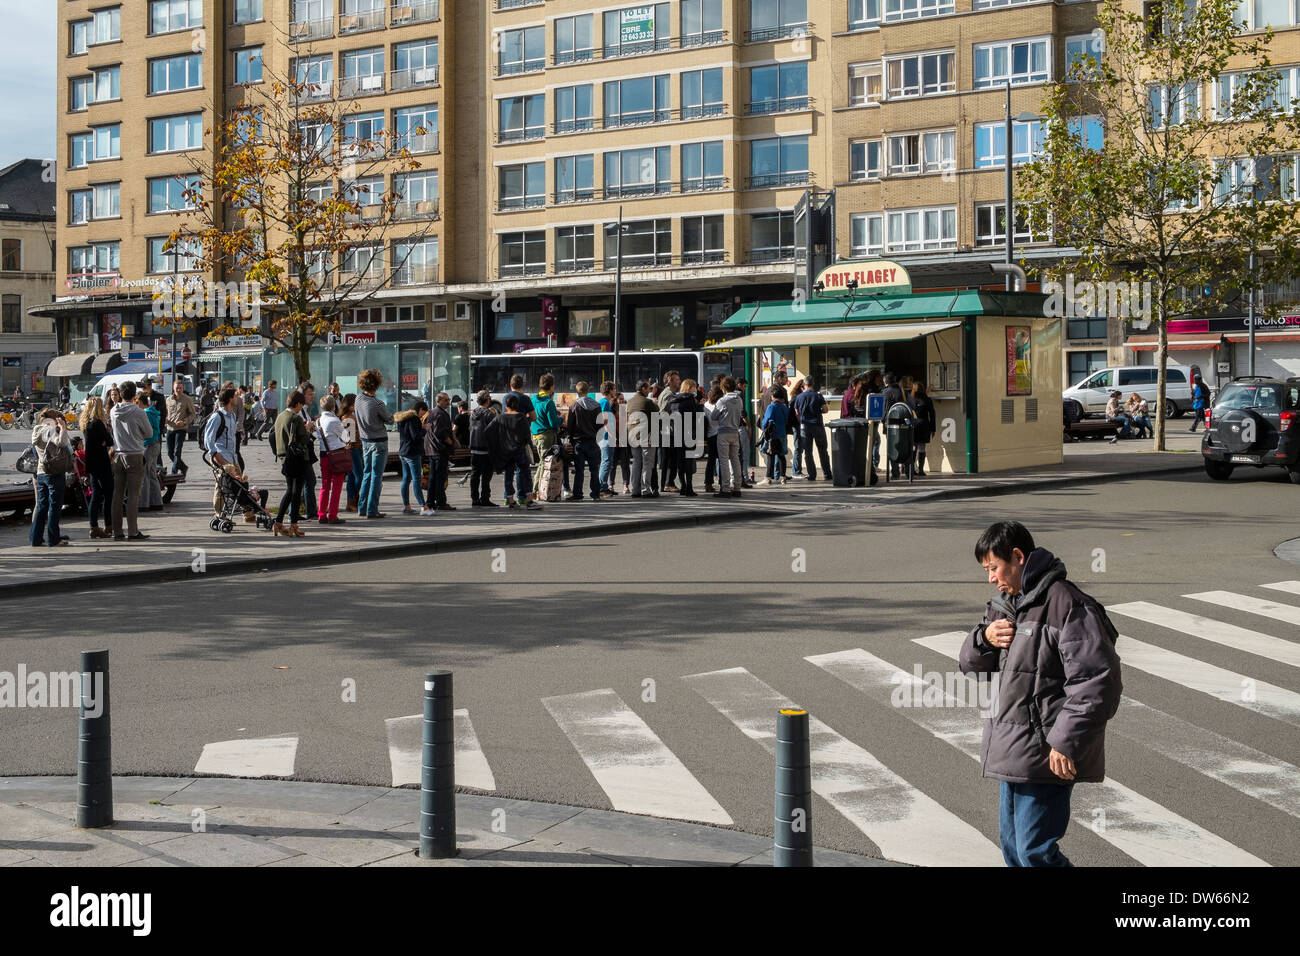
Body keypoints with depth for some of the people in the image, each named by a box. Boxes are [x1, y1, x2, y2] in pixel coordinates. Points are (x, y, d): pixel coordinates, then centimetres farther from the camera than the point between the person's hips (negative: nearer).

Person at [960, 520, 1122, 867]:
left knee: (1036, 852, -9)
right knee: (1013, 846, 17)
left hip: (1046, 756, -10)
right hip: (1012, 752, 10)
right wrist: (985, 638, -4)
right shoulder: (1005, 604, 13)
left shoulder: (1067, 605, -17)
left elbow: (1096, 682, -21)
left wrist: (1067, 741, -23)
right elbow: (970, 663, 18)